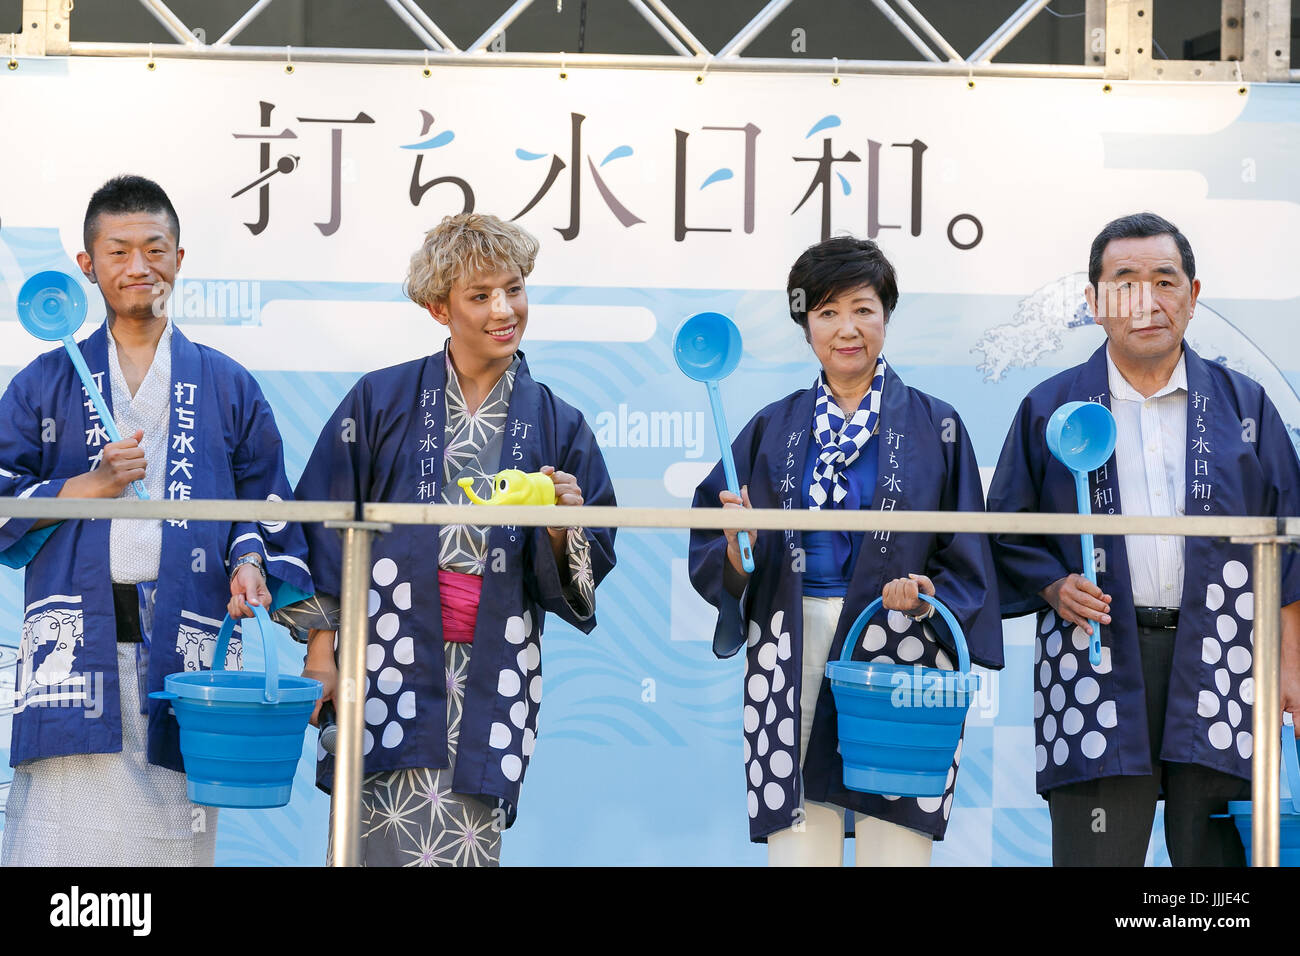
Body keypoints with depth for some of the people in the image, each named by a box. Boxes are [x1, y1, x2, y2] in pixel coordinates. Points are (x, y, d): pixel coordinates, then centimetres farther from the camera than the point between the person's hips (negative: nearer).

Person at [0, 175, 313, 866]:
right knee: (57, 838, -9)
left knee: (171, 835, -3)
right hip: (74, 648, 0)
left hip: (183, 647, 1)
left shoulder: (228, 388, 17)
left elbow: (262, 501, 17)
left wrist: (249, 561, -3)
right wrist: (93, 485, -5)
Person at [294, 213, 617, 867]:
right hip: (390, 663, -1)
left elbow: (574, 585, 12)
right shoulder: (381, 402, 6)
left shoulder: (557, 427, 10)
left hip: (490, 679, 1)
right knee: (384, 838, -8)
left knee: (467, 847, -1)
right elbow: (326, 525, 4)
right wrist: (321, 648, -3)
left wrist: (560, 529, -10)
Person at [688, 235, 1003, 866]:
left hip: (897, 658, -1)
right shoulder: (773, 429, 12)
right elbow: (710, 551, 10)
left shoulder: (935, 428, 7)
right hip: (791, 654, 2)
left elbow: (966, 560, 6)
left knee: (895, 845, -5)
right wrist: (737, 550, -11)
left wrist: (933, 598, -13)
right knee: (797, 844, -1)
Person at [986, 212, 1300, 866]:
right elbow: (1006, 535, 12)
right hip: (1097, 668, -1)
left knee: (1216, 854, 1)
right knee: (1095, 854, -3)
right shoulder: (1050, 410, 9)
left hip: (1216, 663, 1)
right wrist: (1054, 588, -7)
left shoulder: (1244, 406, 11)